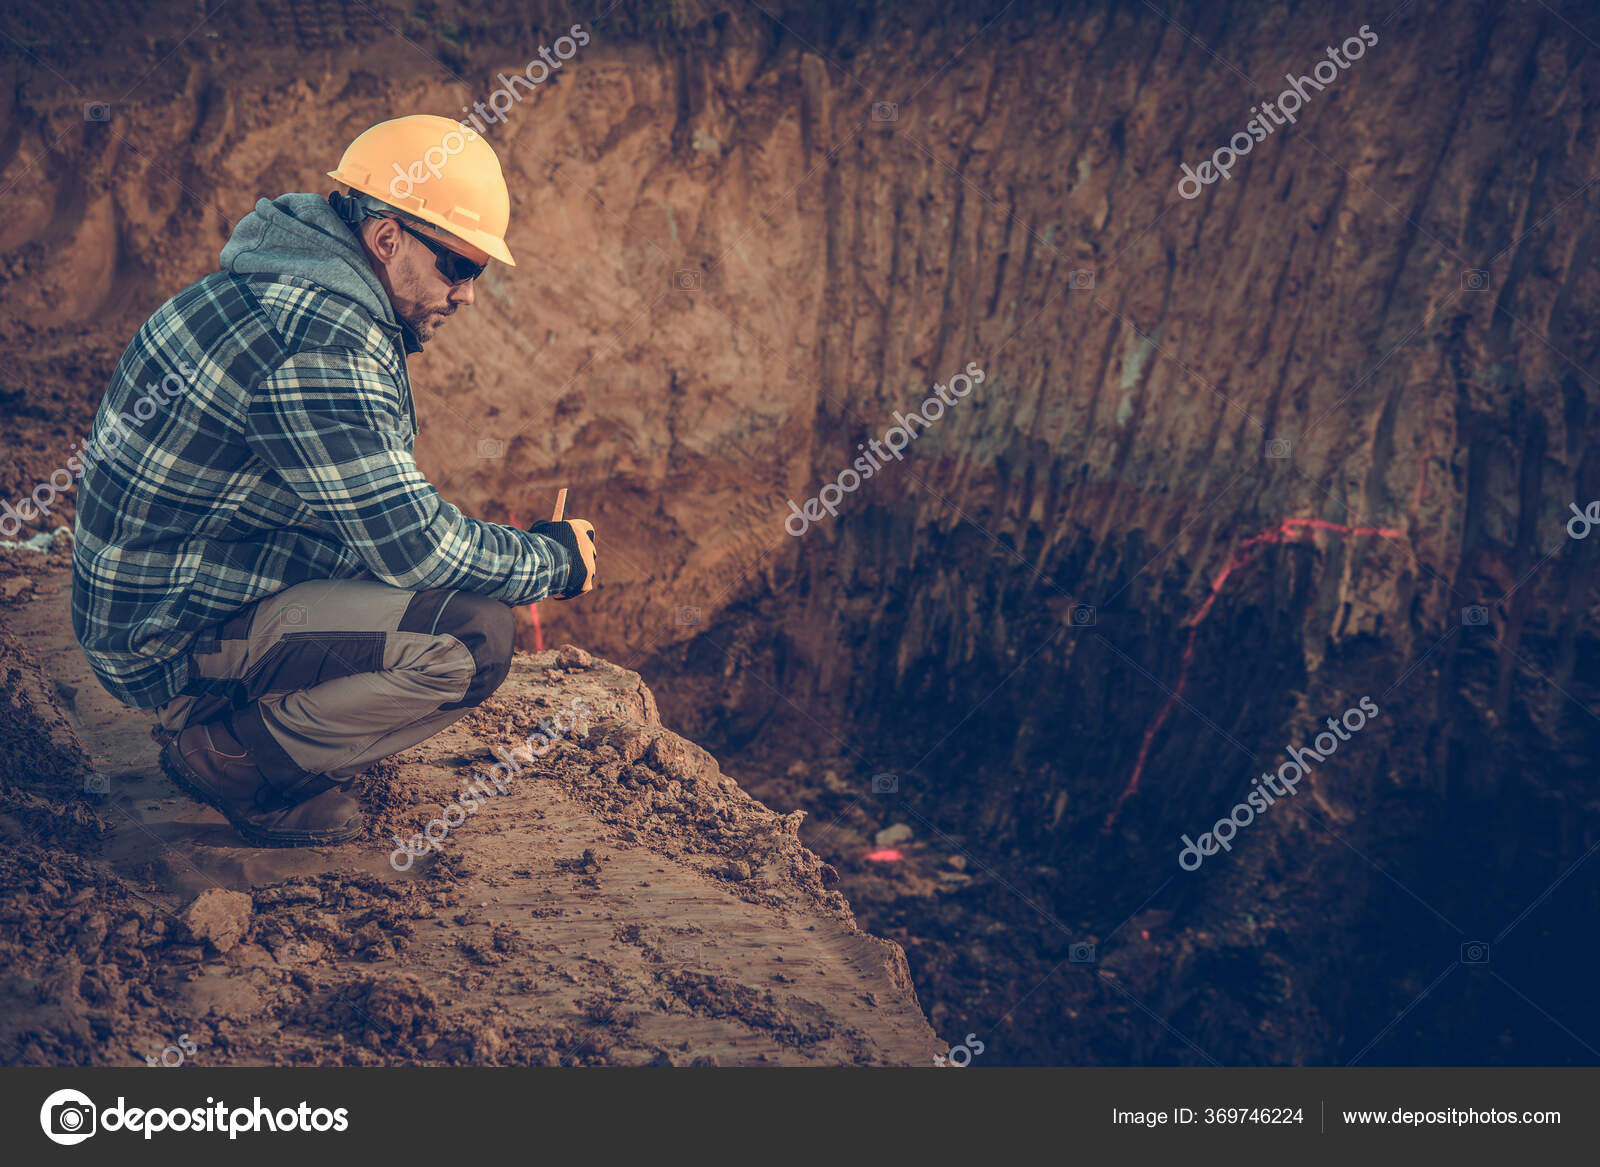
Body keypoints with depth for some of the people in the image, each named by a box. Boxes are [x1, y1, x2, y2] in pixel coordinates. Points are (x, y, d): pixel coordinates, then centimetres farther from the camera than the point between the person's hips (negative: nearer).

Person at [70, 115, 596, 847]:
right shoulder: (317, 340, -25)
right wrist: (553, 562, -8)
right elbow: (411, 544, -24)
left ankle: (220, 719, 11)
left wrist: (524, 552, 6)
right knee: (472, 637, -24)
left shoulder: (297, 292, 7)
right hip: (177, 637, -10)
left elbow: (382, 514, 15)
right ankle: (233, 757, -5)